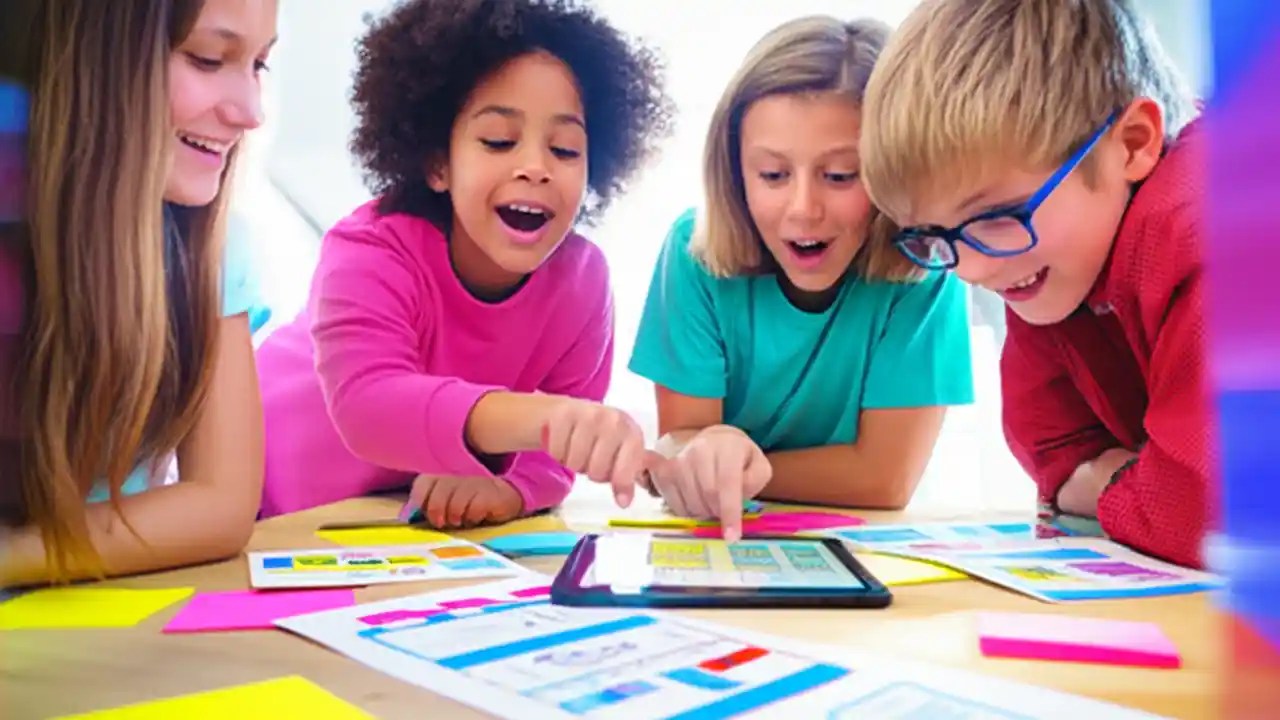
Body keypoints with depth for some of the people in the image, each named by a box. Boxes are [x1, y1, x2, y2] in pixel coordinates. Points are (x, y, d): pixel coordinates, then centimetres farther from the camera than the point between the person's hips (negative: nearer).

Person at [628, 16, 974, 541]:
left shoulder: (924, 265, -17)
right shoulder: (697, 248, -14)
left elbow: (886, 477, -17)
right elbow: (678, 439, -12)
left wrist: (720, 473, -17)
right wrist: (704, 456, -33)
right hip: (712, 542, 1)